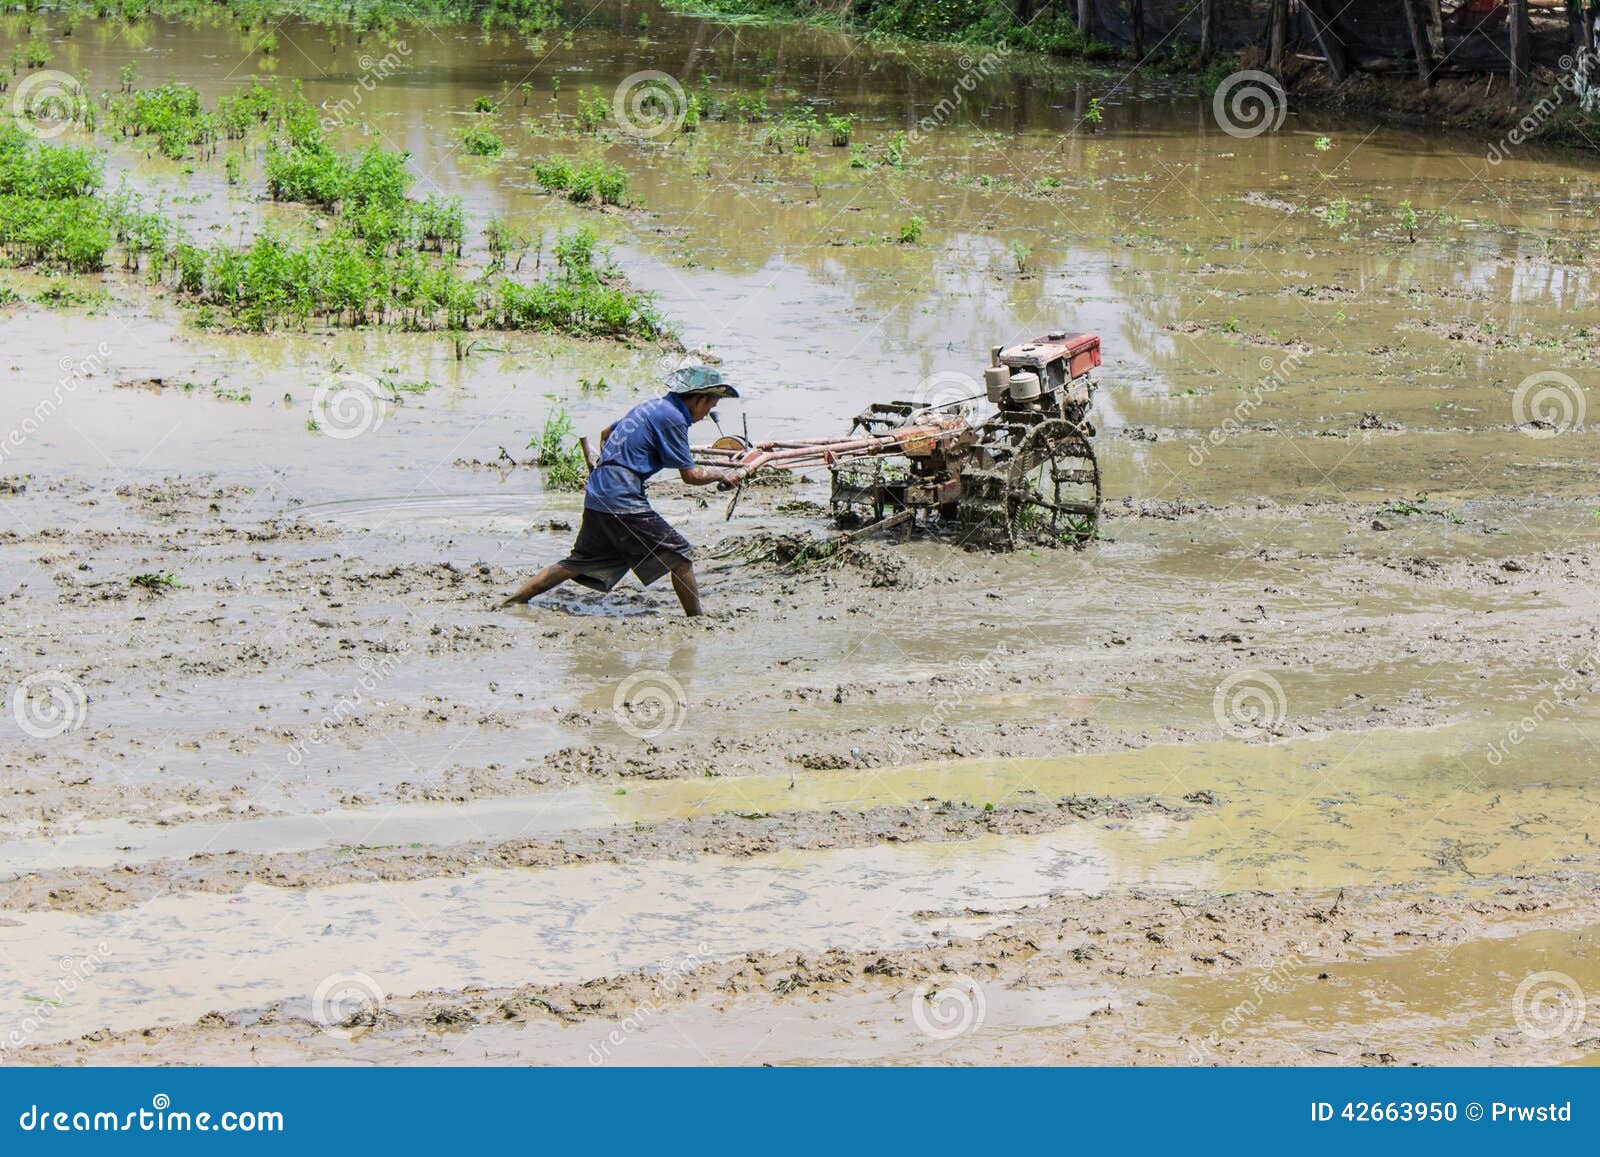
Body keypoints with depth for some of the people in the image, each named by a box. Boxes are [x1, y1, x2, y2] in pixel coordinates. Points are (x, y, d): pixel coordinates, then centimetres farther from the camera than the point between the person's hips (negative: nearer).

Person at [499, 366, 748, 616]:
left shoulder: (651, 406, 17)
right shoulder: (672, 418, -10)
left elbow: (606, 433, 32)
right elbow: (690, 475, -9)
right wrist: (723, 474, 7)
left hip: (597, 496, 9)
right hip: (623, 501, -9)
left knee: (578, 563, 15)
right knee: (679, 554, -2)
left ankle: (514, 601, 16)